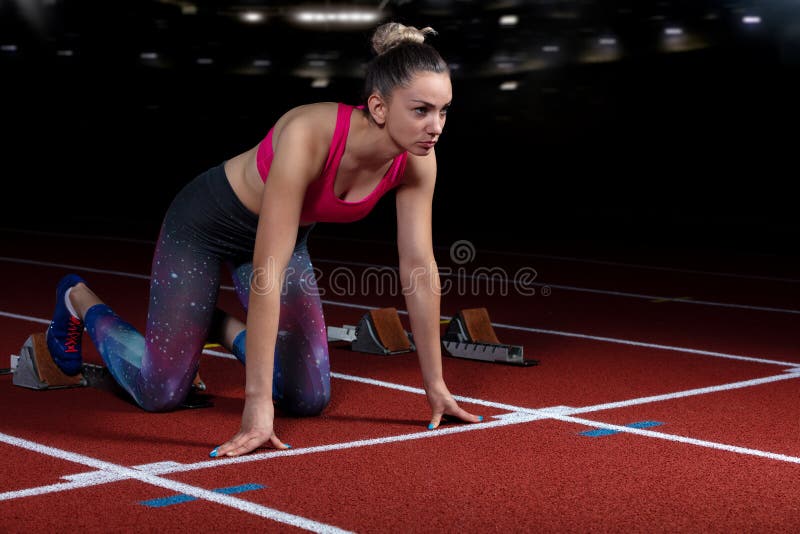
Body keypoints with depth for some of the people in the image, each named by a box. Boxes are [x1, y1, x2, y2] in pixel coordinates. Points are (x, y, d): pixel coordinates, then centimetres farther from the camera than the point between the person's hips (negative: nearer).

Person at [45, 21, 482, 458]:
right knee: (161, 393, 2)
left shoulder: (416, 160, -23)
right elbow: (268, 272, -42)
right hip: (207, 222, -5)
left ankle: (223, 329, 25)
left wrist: (435, 385, -9)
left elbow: (419, 269, -14)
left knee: (310, 399, -1)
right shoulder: (309, 135, -41)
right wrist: (258, 402, -43)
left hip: (286, 234, 6)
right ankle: (80, 300, 30)